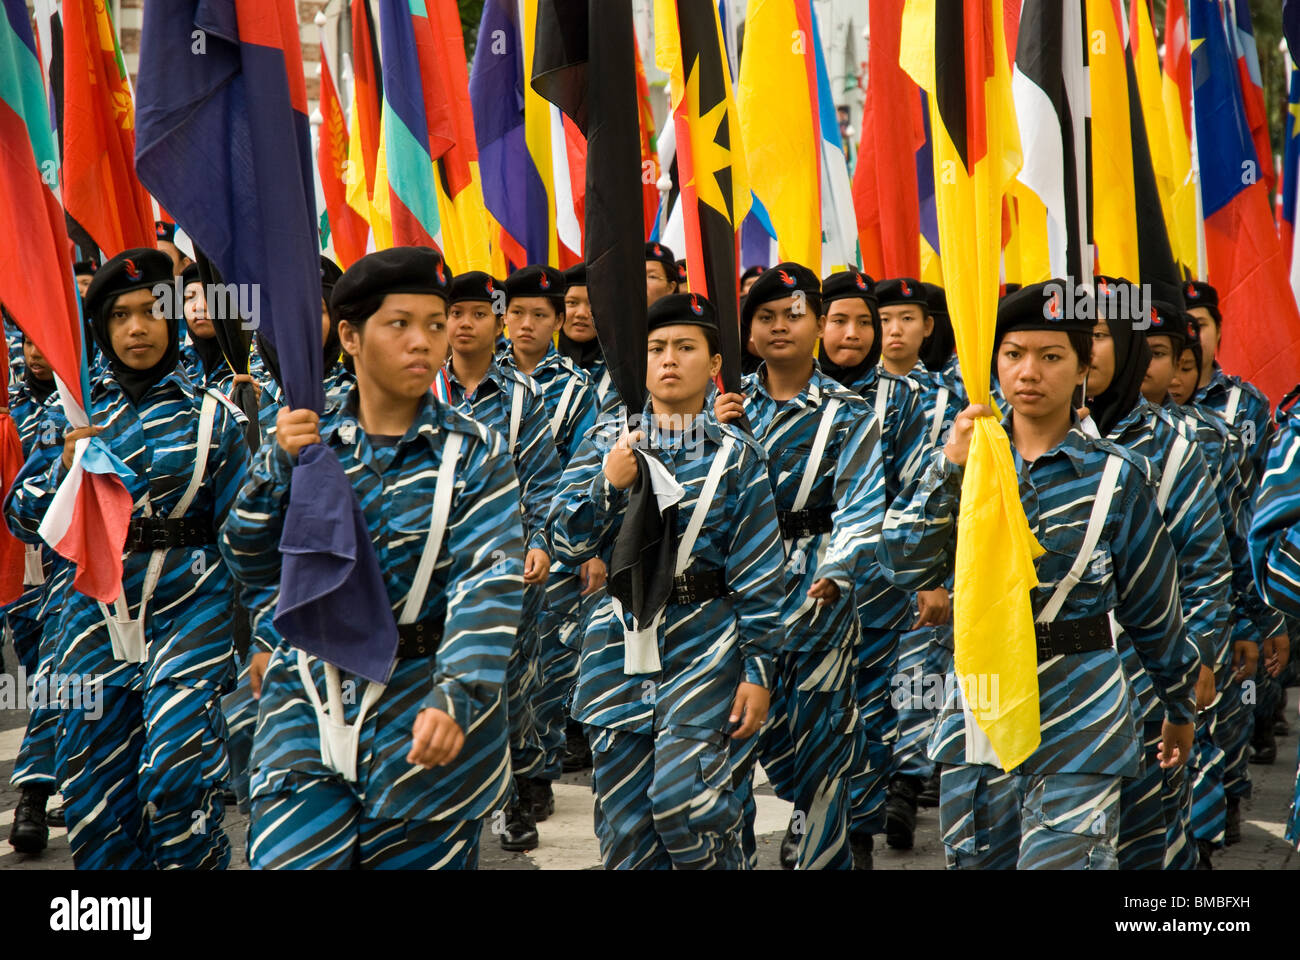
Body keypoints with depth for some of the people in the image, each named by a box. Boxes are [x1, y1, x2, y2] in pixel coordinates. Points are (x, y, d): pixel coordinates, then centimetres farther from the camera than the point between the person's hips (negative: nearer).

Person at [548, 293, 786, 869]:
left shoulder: (735, 455, 2)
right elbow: (566, 544, 1)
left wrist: (757, 671, -4)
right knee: (624, 820, 4)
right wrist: (609, 484, -14)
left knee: (682, 799, -15)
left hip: (704, 643, -3)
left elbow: (759, 574, 0)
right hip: (621, 642, 3)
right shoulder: (608, 443, 7)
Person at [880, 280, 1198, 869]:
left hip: (1079, 722, -3)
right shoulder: (957, 462, 5)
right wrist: (950, 469, -21)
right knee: (975, 861, 13)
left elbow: (1153, 606, 8)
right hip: (976, 708, 3)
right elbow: (906, 566, -9)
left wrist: (1180, 707, 17)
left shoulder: (1115, 476, -1)